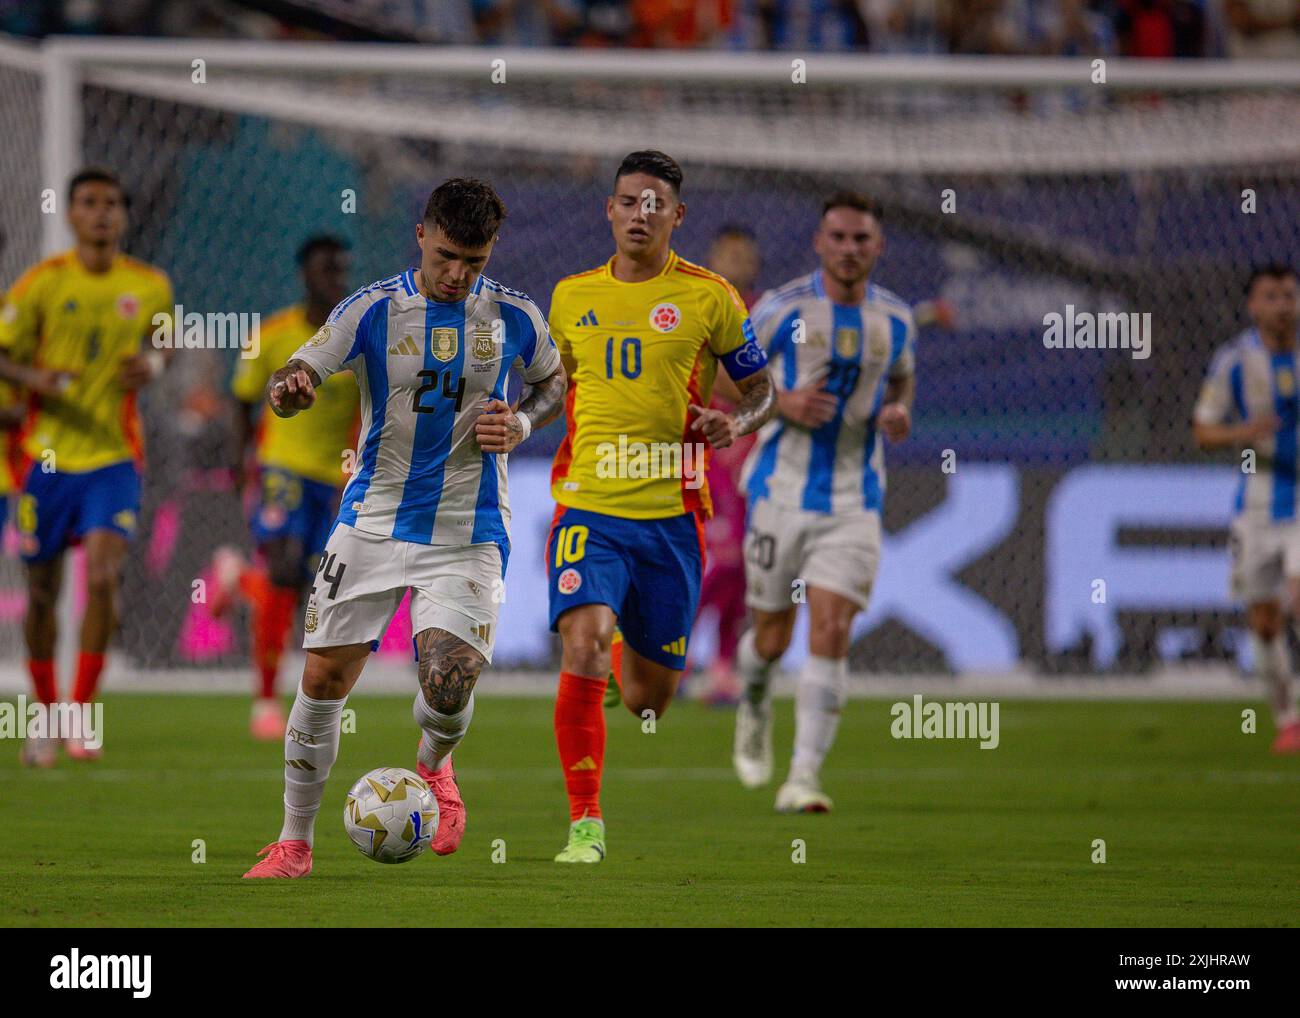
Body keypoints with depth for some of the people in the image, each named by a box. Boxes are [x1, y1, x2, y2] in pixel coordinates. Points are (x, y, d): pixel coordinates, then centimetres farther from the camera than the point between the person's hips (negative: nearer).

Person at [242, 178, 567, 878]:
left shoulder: (514, 318, 1)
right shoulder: (373, 309, -3)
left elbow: (553, 382, 20)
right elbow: (296, 379, -9)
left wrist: (521, 425, -2)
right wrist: (289, 390, -34)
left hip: (468, 533, -1)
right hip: (373, 522, 1)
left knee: (447, 688, -17)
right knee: (324, 678, -1)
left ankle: (431, 766, 20)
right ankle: (295, 841, 15)